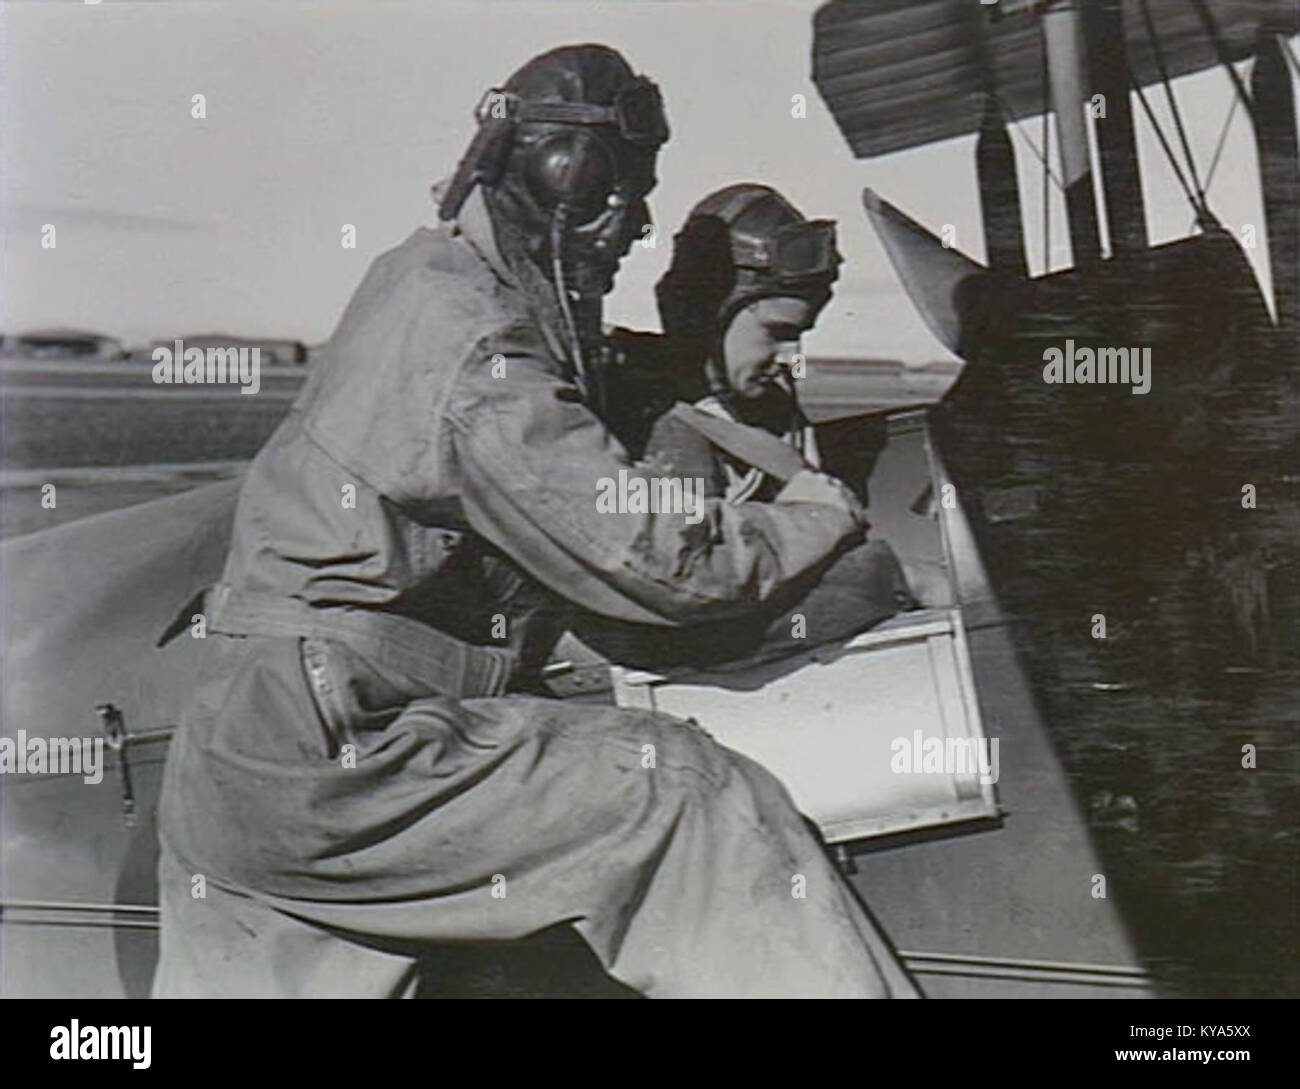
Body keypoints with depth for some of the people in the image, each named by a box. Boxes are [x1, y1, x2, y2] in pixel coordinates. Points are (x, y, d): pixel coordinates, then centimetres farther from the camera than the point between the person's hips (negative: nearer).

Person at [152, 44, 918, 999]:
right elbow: (656, 562, -15)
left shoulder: (424, 276, 11)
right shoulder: (476, 345, -16)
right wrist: (825, 515, 1)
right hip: (325, 764, -10)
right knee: (689, 797, -10)